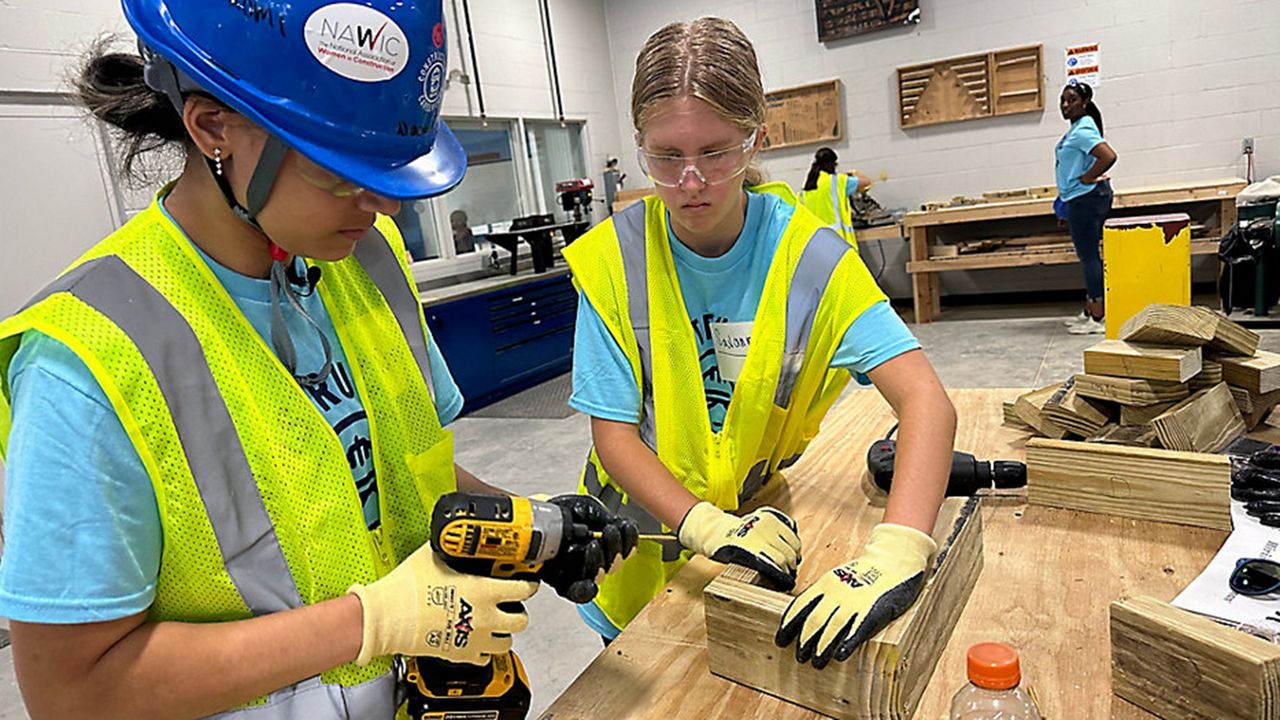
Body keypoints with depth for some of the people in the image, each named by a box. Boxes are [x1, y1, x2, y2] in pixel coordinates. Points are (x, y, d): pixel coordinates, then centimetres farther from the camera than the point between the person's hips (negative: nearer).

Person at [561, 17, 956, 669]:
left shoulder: (805, 252, -20)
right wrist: (708, 526, -35)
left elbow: (926, 401, -28)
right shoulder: (612, 258, -18)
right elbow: (614, 433, -18)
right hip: (640, 557, 0)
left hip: (766, 536, 0)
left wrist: (895, 552, -45)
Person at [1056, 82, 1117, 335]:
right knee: (1088, 255, 15)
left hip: (1086, 199, -11)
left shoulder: (1083, 130, -17)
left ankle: (1097, 319, -2)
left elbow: (1109, 156, -30)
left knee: (1089, 256, -7)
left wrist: (1087, 178, -19)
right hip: (1082, 199, 11)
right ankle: (1089, 312, 24)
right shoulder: (1076, 129, 15)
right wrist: (1066, 195, 21)